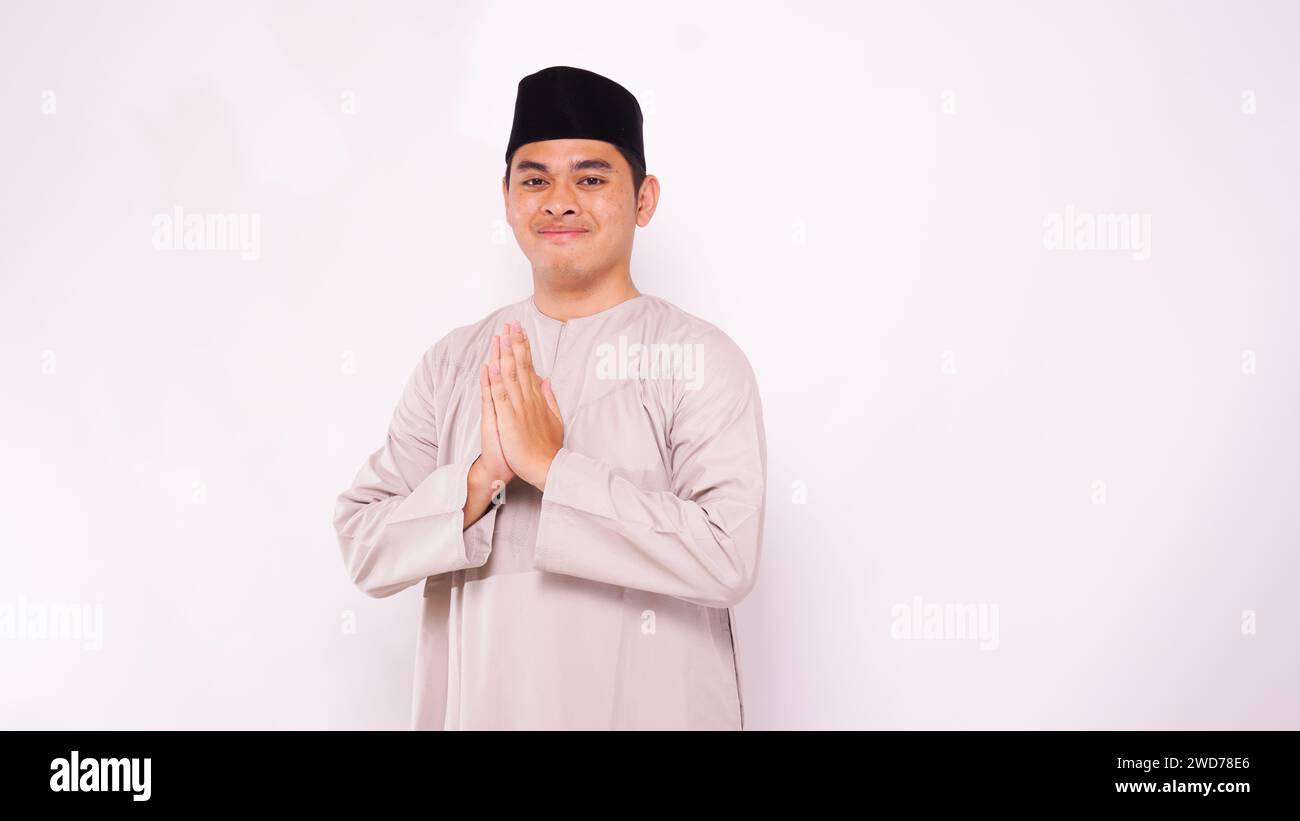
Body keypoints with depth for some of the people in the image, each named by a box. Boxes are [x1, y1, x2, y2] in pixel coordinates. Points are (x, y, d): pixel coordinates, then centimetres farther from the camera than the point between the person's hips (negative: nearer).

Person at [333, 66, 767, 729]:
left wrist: (550, 464, -22)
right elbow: (364, 550, -3)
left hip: (648, 708, -3)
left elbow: (728, 558, -20)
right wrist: (482, 477, -19)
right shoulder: (453, 362, 2)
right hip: (473, 707, 3)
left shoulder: (702, 360, -10)